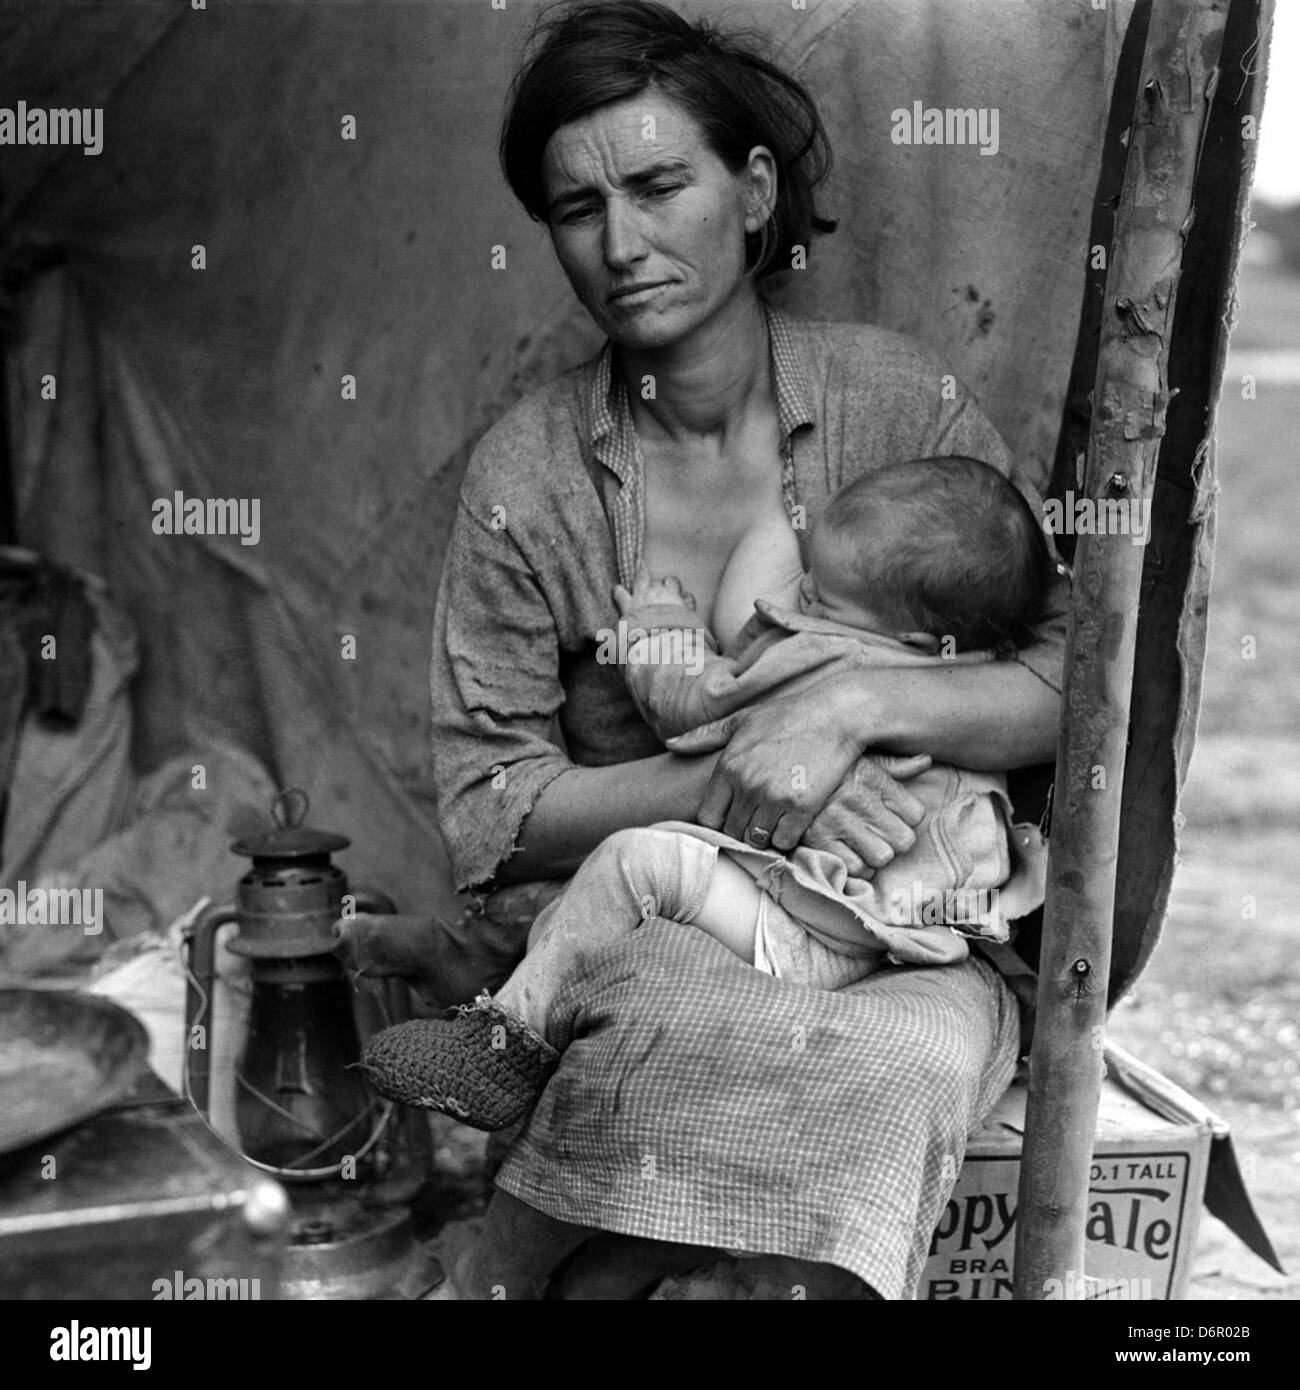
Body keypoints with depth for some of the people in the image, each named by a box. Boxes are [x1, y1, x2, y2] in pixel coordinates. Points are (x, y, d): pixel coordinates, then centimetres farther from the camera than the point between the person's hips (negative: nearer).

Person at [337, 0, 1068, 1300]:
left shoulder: (893, 397, -3)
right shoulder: (525, 471, -3)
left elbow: (1082, 680, -4)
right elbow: (487, 812, -4)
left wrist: (854, 704, -22)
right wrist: (729, 782, -19)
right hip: (625, 929, -1)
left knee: (921, 1050, -31)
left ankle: (502, 1272, -13)